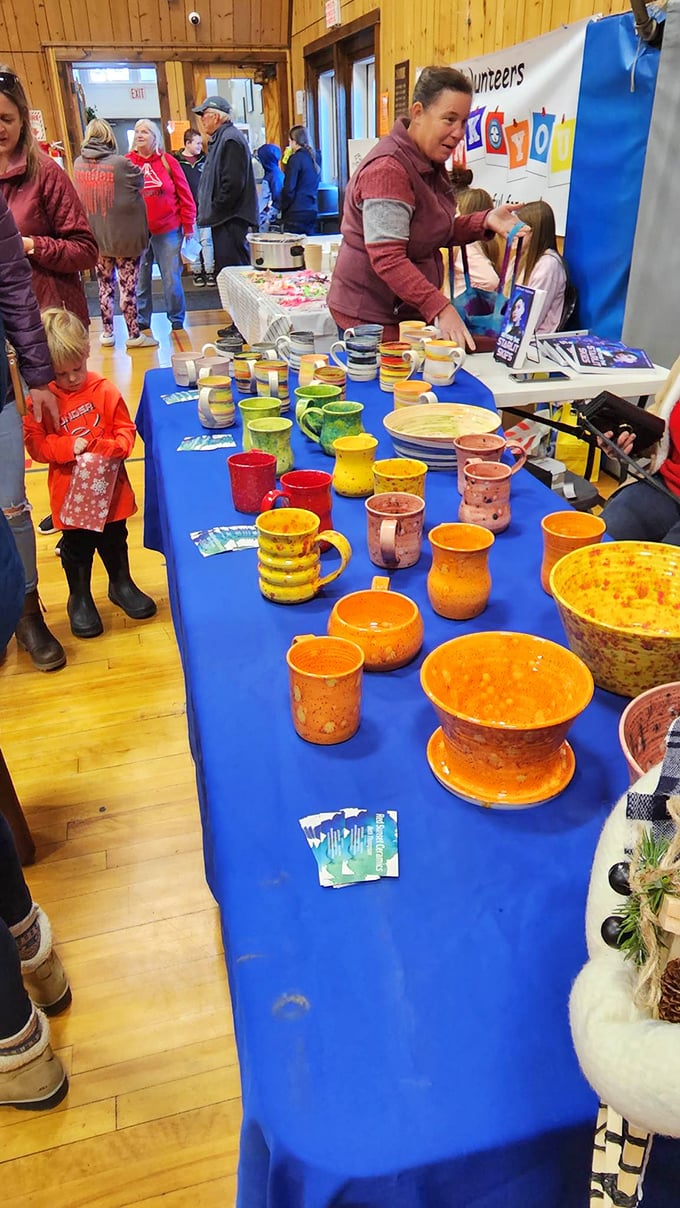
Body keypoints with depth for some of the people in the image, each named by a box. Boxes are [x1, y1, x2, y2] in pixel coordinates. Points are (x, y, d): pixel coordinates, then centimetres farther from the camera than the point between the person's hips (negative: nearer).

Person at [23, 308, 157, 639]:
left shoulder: (104, 390, -6)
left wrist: (115, 447, -21)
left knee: (115, 540, 18)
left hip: (110, 487, 1)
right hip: (70, 493, -1)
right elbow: (34, 444, -8)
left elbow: (125, 428, -1)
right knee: (77, 548, 11)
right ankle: (79, 598, 30)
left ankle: (121, 584, 40)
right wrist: (67, 446, -24)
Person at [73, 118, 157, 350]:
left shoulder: (78, 165, -1)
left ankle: (107, 333, 19)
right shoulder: (121, 163, -14)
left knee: (105, 286, 13)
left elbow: (79, 196, 6)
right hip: (125, 237, -4)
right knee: (128, 287, 2)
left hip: (95, 238, 4)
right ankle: (134, 335, 7)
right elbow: (140, 182, -1)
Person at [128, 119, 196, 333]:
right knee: (140, 279, 6)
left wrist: (188, 226, 1)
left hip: (168, 230, -1)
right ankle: (142, 323, 17)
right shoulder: (127, 162, 4)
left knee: (172, 278, 3)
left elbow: (185, 195, 4)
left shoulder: (168, 161, 3)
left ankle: (177, 321, 16)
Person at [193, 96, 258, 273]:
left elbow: (233, 183, -22)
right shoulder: (219, 139, 21)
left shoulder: (231, 140, -13)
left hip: (232, 220, -11)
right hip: (224, 219, 11)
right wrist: (209, 210, 17)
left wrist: (216, 209, -15)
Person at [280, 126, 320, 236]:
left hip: (296, 212, -8)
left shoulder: (296, 158, -10)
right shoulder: (313, 158, 13)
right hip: (313, 211, 8)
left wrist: (283, 208, -1)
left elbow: (289, 188, -12)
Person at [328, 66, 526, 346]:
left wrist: (485, 222, 1)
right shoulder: (388, 169, -20)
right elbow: (387, 260, -27)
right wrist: (440, 308, -34)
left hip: (409, 311, 9)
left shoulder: (430, 163, 10)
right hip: (371, 315, -9)